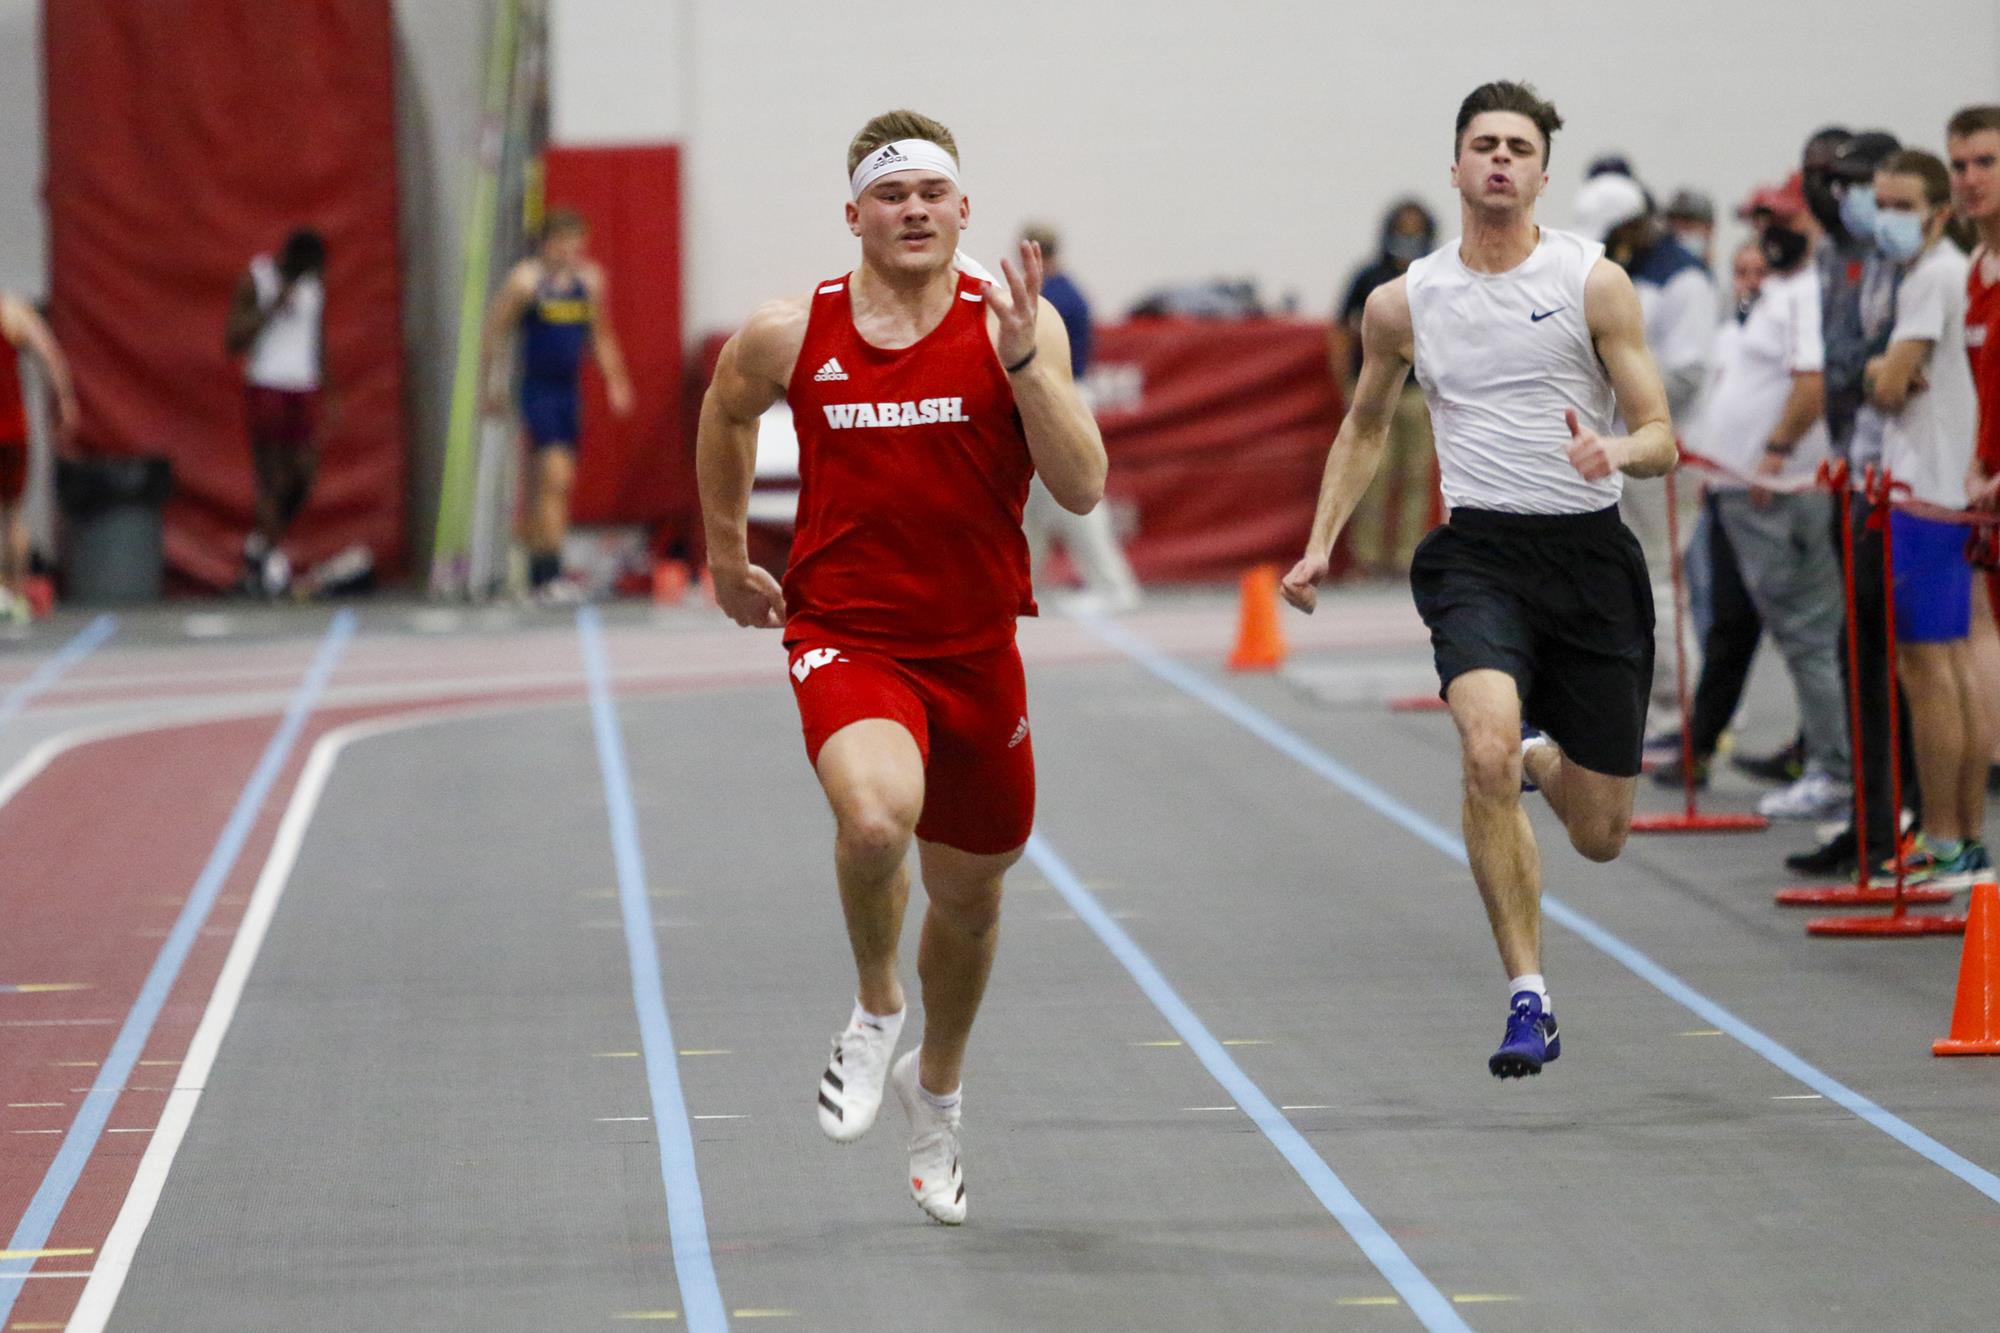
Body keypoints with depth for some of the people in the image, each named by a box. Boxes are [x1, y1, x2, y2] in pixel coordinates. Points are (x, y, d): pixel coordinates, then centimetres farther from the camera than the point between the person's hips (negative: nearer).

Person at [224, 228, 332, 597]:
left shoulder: (315, 282, 8)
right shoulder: (254, 281, -7)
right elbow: (233, 341, -12)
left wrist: (329, 394, 16)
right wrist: (273, 307, -20)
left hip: (307, 389, 5)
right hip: (266, 389, -5)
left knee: (304, 476, -1)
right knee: (272, 480, -4)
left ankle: (261, 541, 19)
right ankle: (274, 555, 4)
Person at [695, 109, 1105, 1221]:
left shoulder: (1013, 320, -6)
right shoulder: (790, 335, -5)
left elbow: (1083, 489, -14)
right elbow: (727, 415, 18)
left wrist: (1021, 355, -24)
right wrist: (728, 555, 23)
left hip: (977, 649, 2)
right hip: (846, 635, -2)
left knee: (970, 897, 18)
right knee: (876, 816, -33)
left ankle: (937, 1090, 47)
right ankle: (875, 1015, -3)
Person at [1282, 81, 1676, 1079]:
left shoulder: (1594, 284, -1)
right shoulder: (1402, 304, 5)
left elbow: (1660, 438, -2)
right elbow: (1365, 426, 23)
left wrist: (1615, 454, -25)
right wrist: (1320, 543, 14)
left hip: (1591, 550, 0)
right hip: (1479, 554, 0)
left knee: (1600, 837, 6)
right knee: (1486, 750, -29)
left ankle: (1544, 755, 46)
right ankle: (1528, 1001, -21)